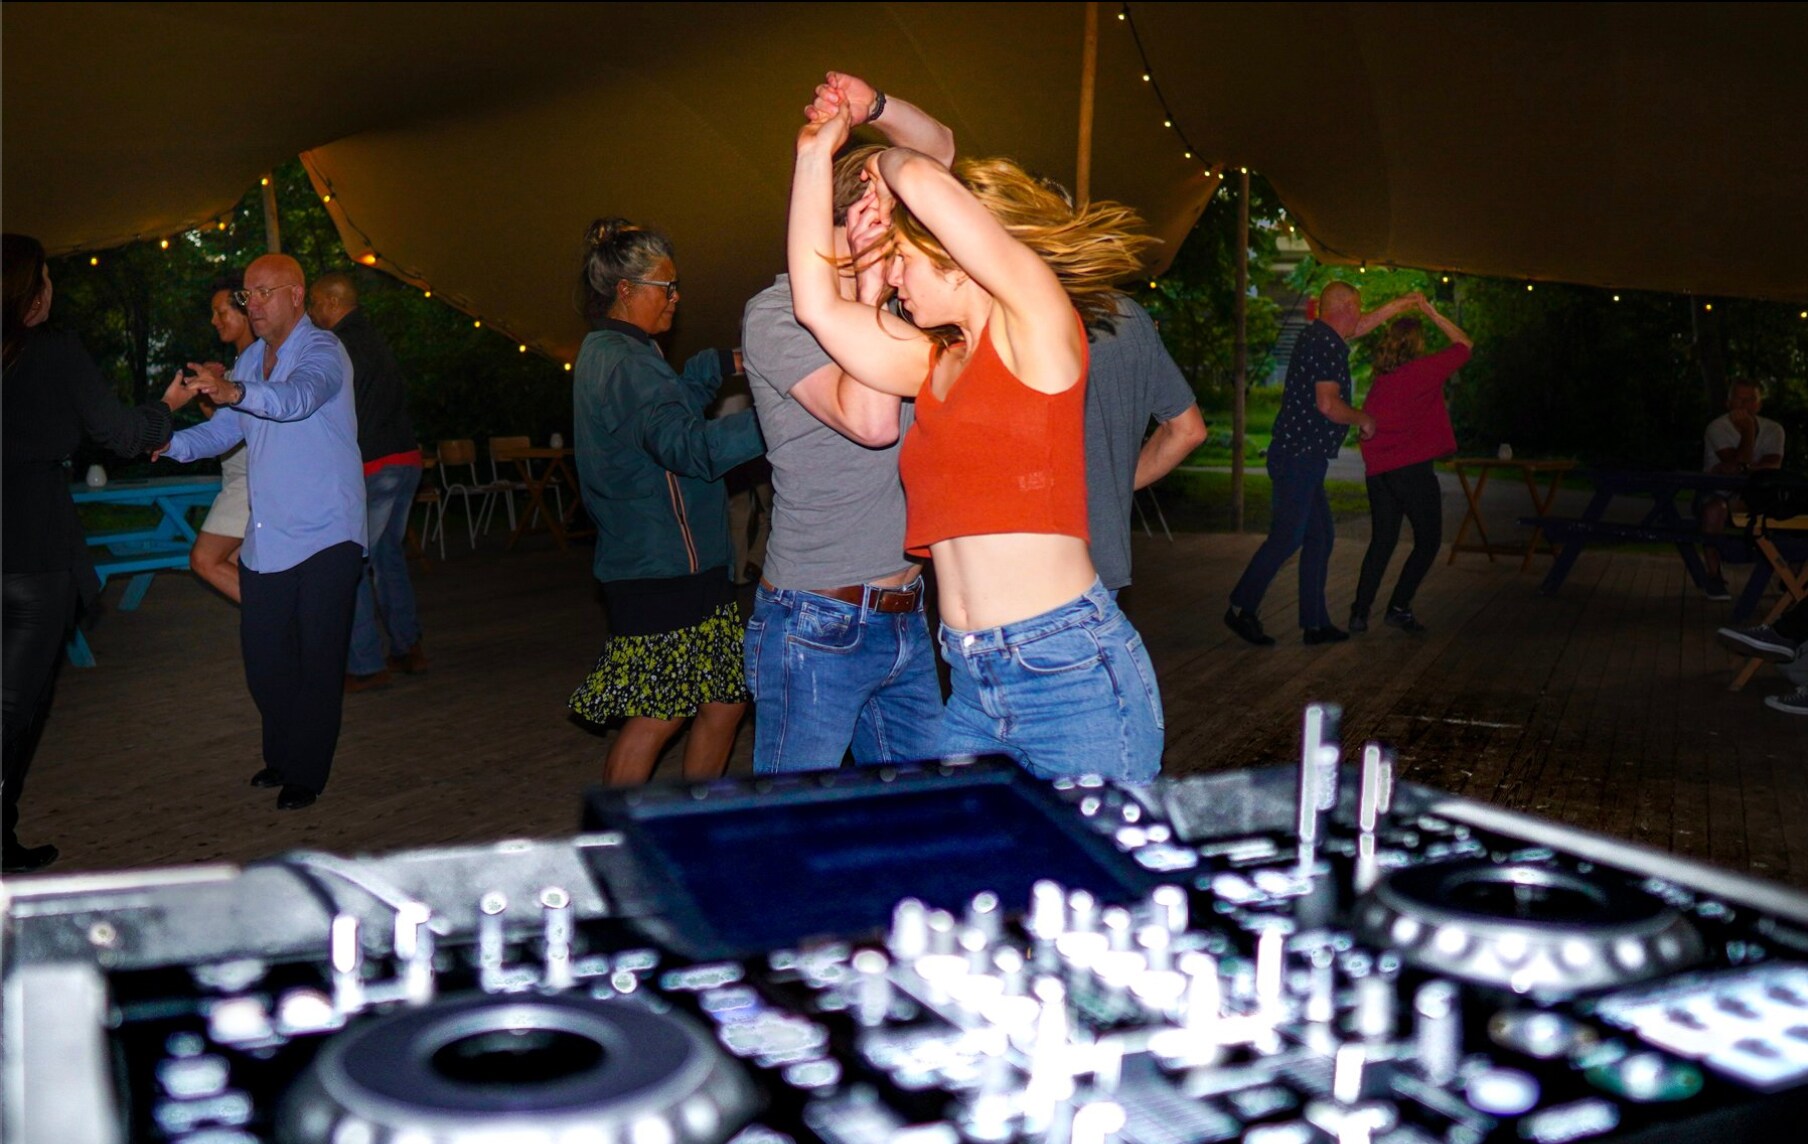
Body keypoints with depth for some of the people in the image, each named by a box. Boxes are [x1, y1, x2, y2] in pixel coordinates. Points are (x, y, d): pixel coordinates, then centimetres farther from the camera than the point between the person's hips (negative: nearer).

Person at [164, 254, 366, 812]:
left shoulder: (322, 352, -11)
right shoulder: (251, 361, 15)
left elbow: (298, 398, -32)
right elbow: (224, 429, 14)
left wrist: (235, 392, -50)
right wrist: (173, 444, -5)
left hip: (324, 536, -7)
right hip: (265, 537, 7)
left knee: (316, 660, -1)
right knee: (263, 656, 12)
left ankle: (305, 775, 10)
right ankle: (281, 755, 29)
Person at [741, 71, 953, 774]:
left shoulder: (877, 294, 9)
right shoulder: (775, 314, -11)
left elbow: (938, 151, 15)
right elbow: (872, 421, -26)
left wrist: (872, 109, -4)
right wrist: (870, 285, -21)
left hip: (905, 626, 7)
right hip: (817, 629, -7)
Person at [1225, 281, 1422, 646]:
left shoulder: (1319, 336, 17)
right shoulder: (1326, 345, -14)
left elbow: (1364, 324, 35)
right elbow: (1328, 405, -21)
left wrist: (1405, 302, 42)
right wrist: (1364, 420, -4)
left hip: (1303, 456, 10)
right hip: (1299, 455, -10)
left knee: (1320, 537, 11)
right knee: (1286, 537, -9)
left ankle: (1315, 622, 14)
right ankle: (1241, 609, -3)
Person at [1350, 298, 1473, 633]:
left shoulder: (1380, 379, 10)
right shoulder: (1425, 369, -6)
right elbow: (1464, 344, 7)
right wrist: (1432, 313, 10)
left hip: (1378, 470, 6)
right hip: (1413, 468, -6)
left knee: (1381, 542, 13)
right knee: (1428, 541, 8)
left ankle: (1360, 612, 6)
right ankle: (1398, 608, 3)